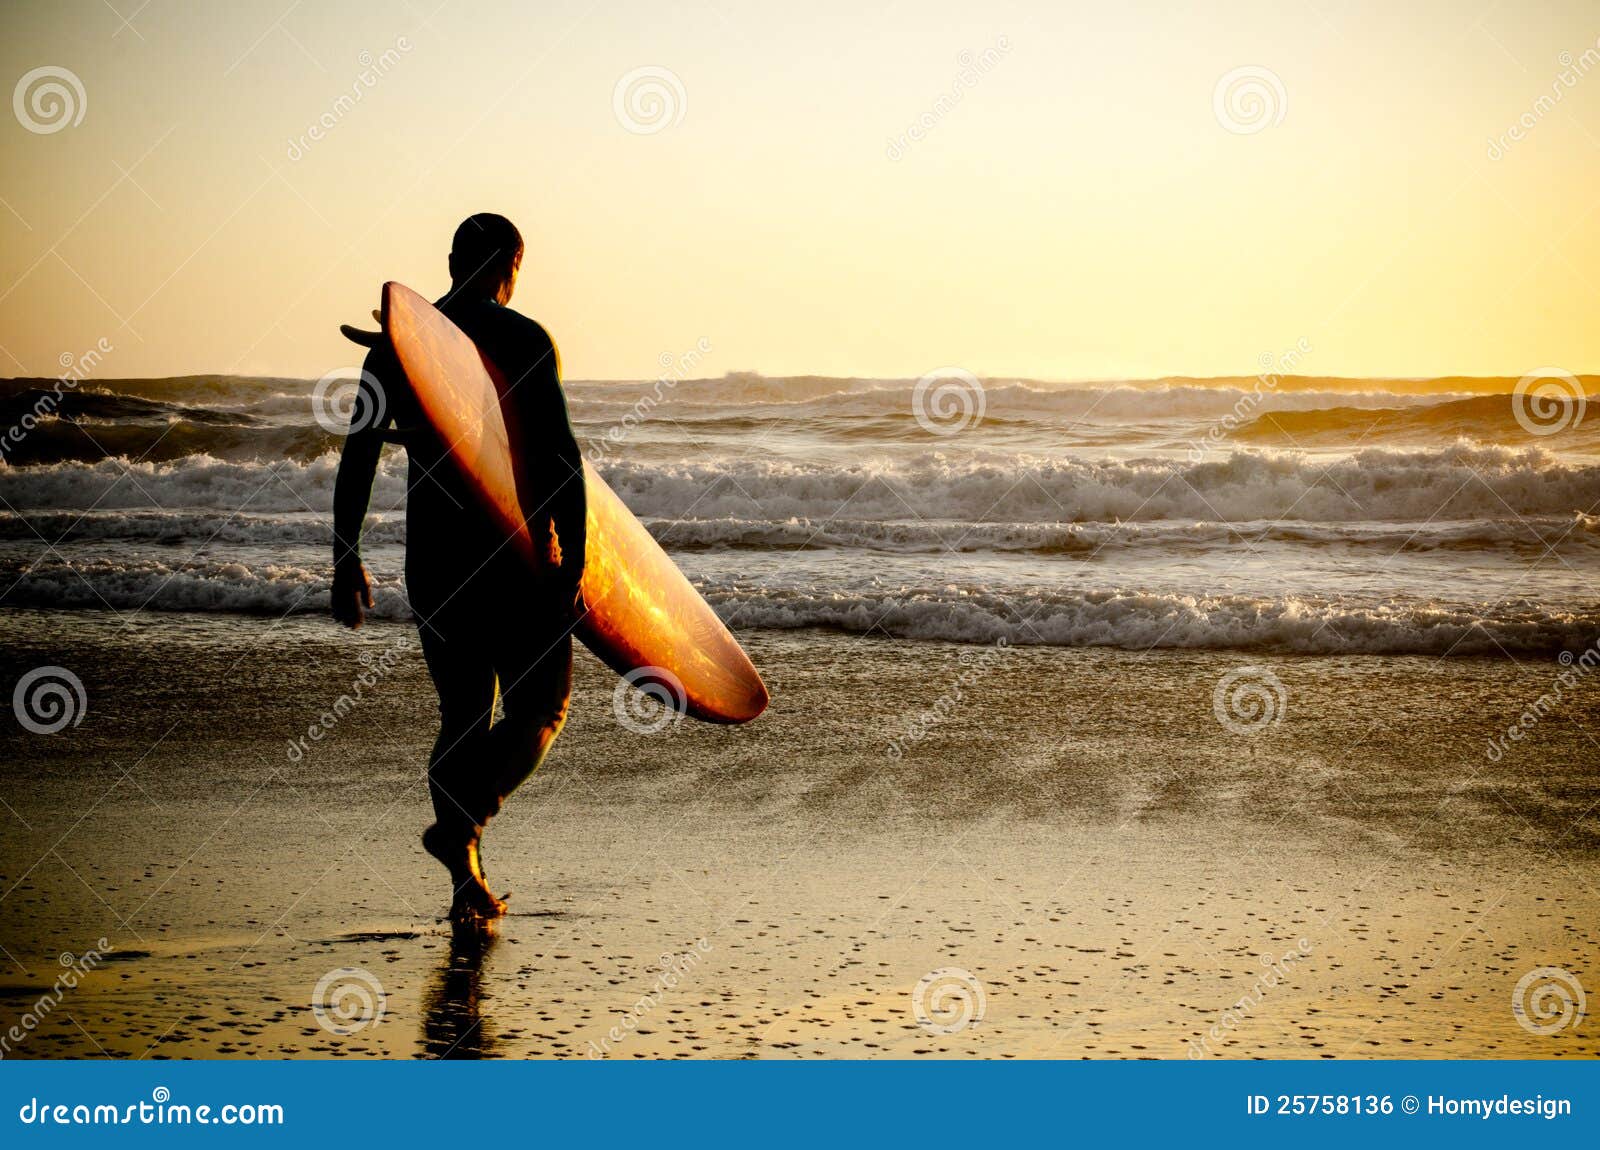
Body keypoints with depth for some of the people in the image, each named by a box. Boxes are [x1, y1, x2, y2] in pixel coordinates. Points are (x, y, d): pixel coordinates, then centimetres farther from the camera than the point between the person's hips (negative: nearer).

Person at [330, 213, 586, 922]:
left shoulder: (396, 341, 7)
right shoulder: (526, 339, -6)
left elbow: (357, 455, 5)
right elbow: (561, 455, -12)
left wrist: (346, 560, 11)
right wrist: (574, 564, -10)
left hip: (433, 558, 4)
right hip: (518, 554, -4)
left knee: (462, 717, 14)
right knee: (539, 709, 8)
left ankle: (468, 884, 11)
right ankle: (460, 825, -15)